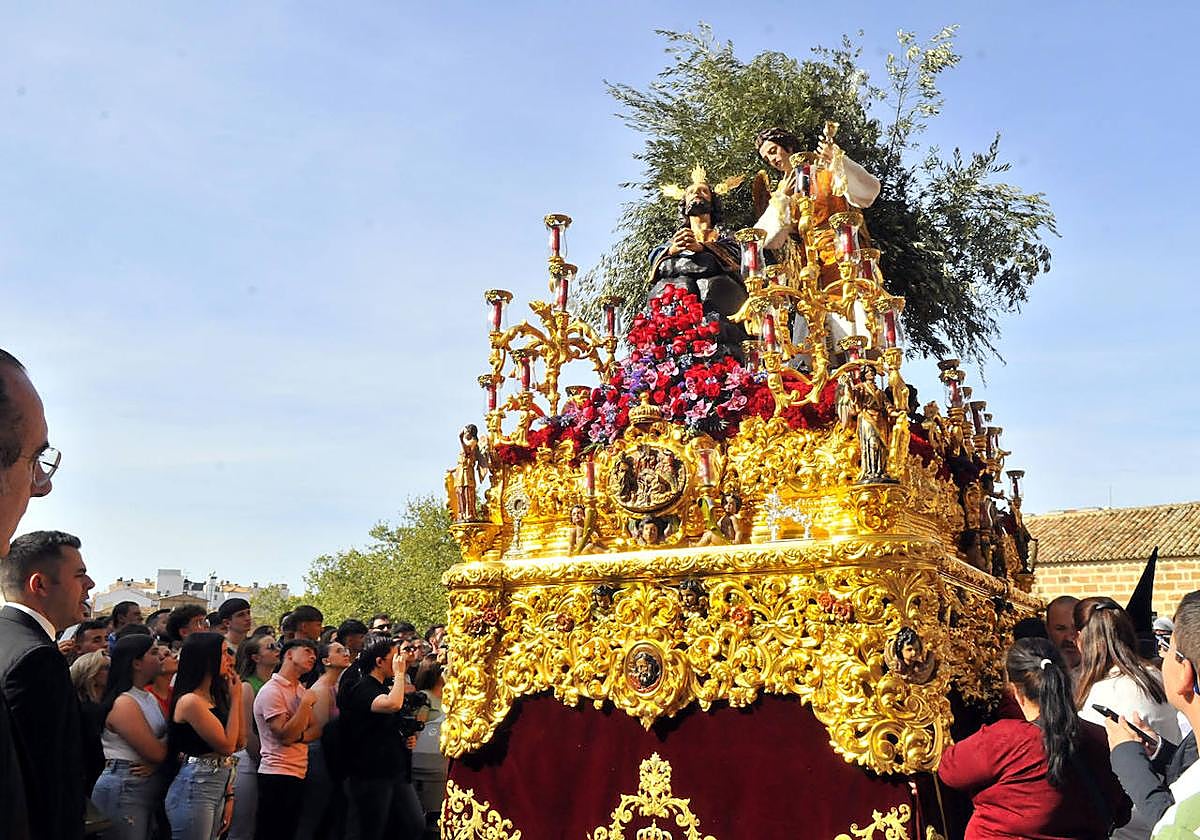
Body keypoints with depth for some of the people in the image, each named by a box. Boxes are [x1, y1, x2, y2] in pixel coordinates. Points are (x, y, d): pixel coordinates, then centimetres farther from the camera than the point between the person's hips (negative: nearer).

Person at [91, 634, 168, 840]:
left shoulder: (150, 698, 10)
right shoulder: (124, 703, -17)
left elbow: (159, 751, 9)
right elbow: (156, 752, -18)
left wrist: (156, 762, -13)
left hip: (151, 788, 8)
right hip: (124, 788, -8)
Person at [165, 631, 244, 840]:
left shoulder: (213, 697, 12)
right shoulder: (190, 701, -15)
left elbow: (237, 743, 15)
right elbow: (227, 745, -14)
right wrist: (235, 697, -9)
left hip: (217, 789, 8)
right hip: (194, 790, -8)